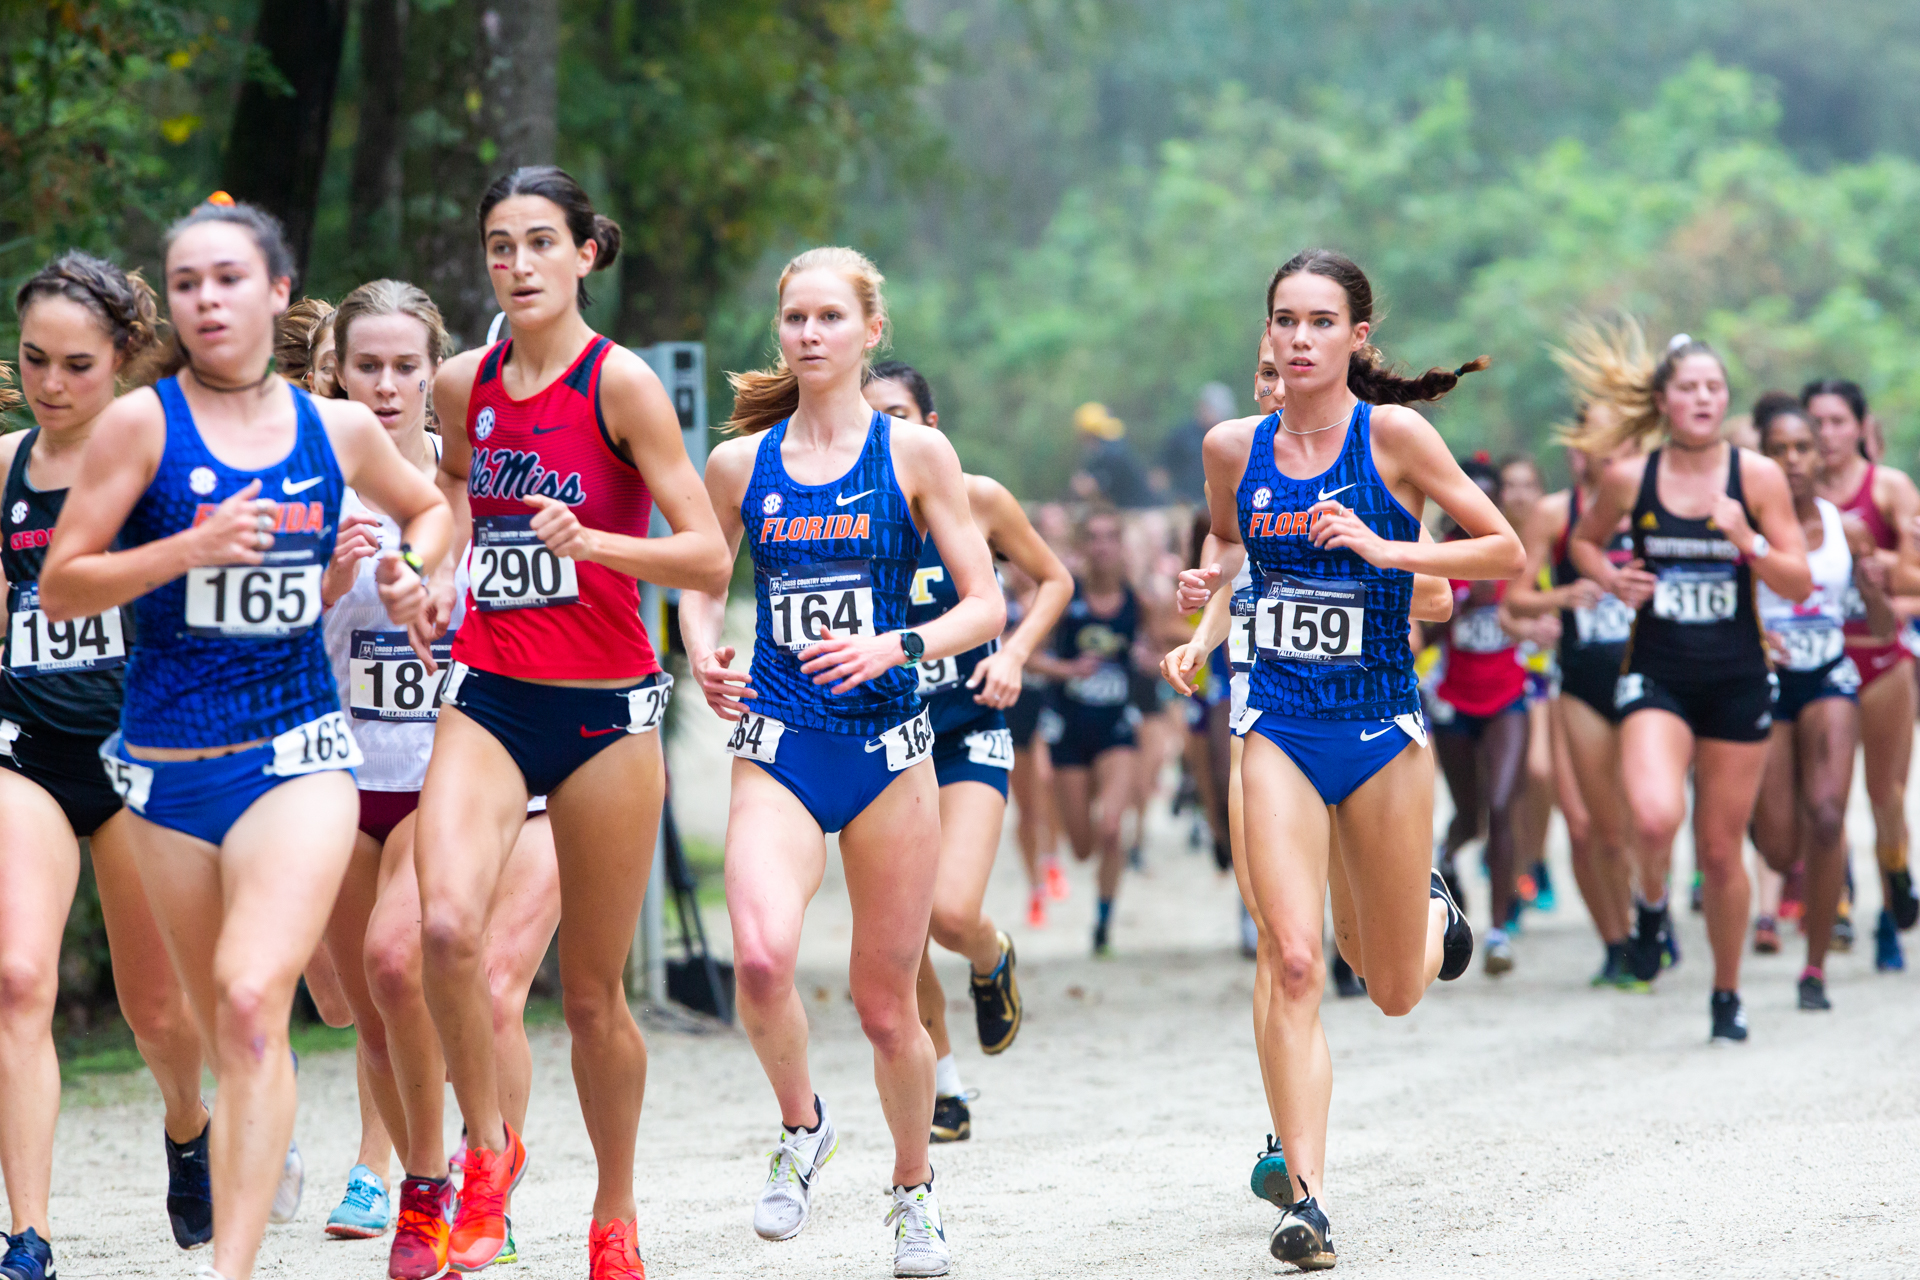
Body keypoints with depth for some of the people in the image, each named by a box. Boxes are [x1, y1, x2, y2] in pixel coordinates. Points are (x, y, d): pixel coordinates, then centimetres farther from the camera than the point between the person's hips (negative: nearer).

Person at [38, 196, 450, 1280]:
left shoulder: (340, 428, 6)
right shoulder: (143, 423, -2)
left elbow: (431, 506, 26)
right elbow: (60, 588, -4)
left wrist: (411, 569, 6)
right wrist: (188, 548, -17)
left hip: (298, 752, -1)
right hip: (170, 759, 1)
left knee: (253, 1002, -19)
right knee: (225, 1036, 9)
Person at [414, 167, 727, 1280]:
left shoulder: (621, 383, -9)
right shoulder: (464, 385, 5)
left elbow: (710, 559, -14)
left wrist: (591, 541, -29)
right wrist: (448, 573, 12)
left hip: (606, 708, -3)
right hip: (487, 697, 3)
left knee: (594, 991, 5)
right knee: (449, 925, -23)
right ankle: (490, 1148, -1)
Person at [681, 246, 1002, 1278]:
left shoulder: (915, 454, 0)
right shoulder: (741, 463, 7)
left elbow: (984, 605, 0)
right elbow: (703, 586, 19)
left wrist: (894, 648, -17)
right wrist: (704, 656, -3)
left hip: (887, 742, -1)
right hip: (776, 744, 1)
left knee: (885, 1004, 6)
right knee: (761, 956, -25)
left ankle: (913, 1190, 31)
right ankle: (801, 1128, 4)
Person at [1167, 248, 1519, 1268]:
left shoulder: (1392, 435, -8)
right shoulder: (1234, 450, 3)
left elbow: (1506, 551, -6)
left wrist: (1384, 547, -18)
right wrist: (1211, 585, 1)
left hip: (1380, 728, -1)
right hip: (1277, 730, 1)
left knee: (1393, 991, 11)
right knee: (1292, 961, -16)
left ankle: (1429, 912, 47)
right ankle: (1302, 1194, -14)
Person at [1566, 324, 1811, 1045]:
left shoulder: (1757, 476, -2)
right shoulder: (1629, 479, -1)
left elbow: (1800, 585, -2)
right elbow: (1584, 542, 19)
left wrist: (1746, 542, -19)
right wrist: (1609, 578, -2)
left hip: (1738, 682, 1)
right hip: (1656, 677, -1)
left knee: (1721, 850, 6)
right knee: (1654, 817, -26)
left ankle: (1727, 996, 26)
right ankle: (1650, 905, 8)